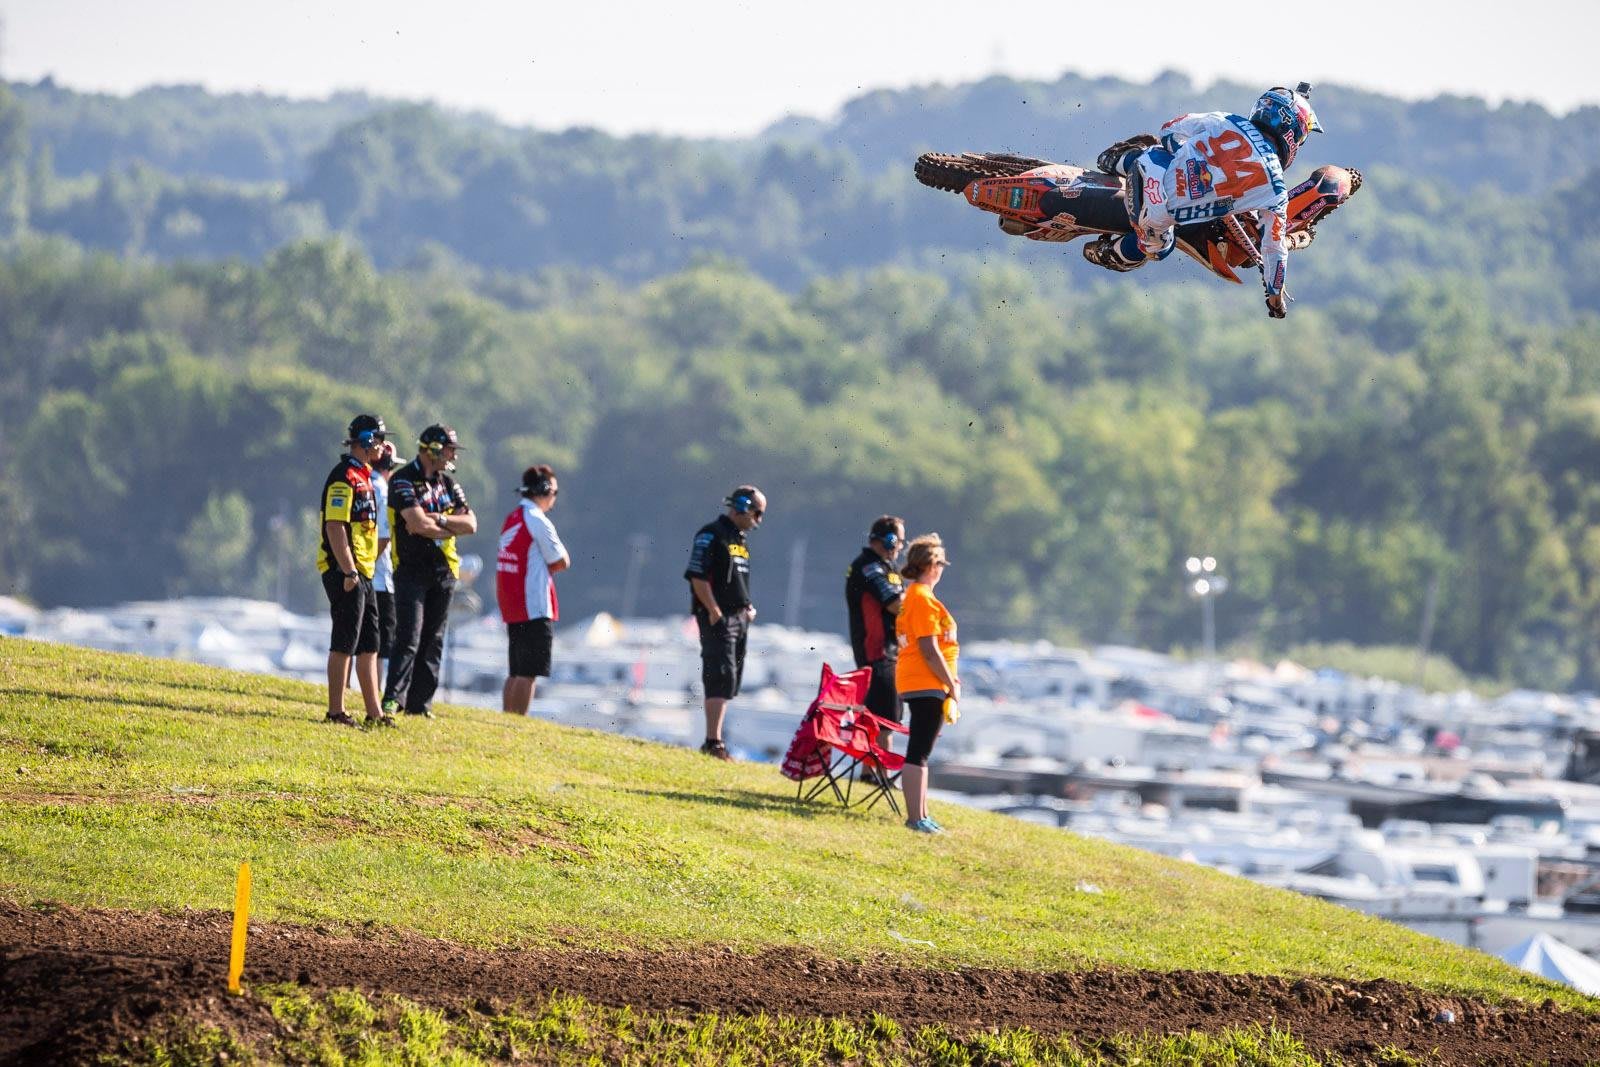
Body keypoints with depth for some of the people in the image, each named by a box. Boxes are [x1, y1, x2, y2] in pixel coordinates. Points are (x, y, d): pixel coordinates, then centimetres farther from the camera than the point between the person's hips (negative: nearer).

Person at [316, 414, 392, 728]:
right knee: (345, 642, -6)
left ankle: (374, 713, 13)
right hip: (345, 572, -10)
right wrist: (349, 572, -24)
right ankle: (336, 711, -2)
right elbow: (335, 527, -21)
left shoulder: (363, 475, 17)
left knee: (368, 643, 10)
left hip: (362, 572, 10)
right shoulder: (344, 477, -15)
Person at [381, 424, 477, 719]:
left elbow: (471, 524, 5)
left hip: (443, 572, 7)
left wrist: (438, 520, -11)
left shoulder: (447, 483, 13)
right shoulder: (403, 481, -8)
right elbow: (417, 524, -21)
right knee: (408, 637, -15)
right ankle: (393, 698, -17)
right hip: (411, 570, -7)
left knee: (433, 640, 6)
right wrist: (452, 527, -5)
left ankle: (420, 703, 9)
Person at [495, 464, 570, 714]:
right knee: (529, 673, -7)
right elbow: (561, 562, -9)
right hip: (534, 607, -9)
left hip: (511, 608, 9)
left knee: (516, 672, 15)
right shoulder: (538, 521, -13)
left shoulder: (512, 519, 13)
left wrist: (545, 566, 0)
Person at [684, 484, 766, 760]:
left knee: (730, 682, 11)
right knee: (721, 678, -15)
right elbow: (698, 577, -16)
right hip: (718, 618, -9)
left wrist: (748, 607, 13)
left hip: (739, 619, 9)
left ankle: (713, 741, 17)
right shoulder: (711, 535, -10)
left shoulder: (740, 539, 18)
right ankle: (713, 742, -17)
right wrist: (714, 613, -19)